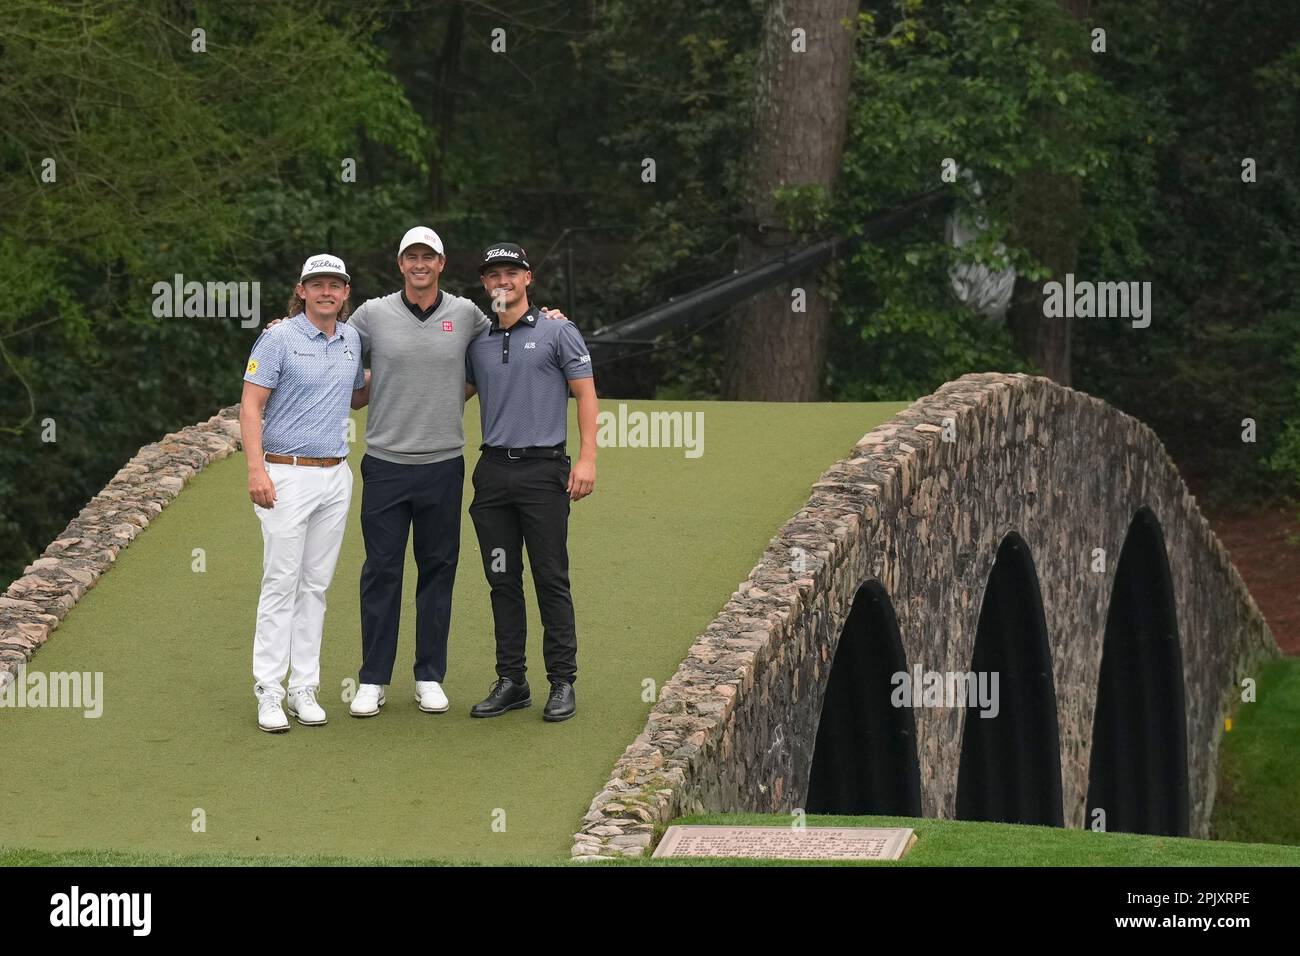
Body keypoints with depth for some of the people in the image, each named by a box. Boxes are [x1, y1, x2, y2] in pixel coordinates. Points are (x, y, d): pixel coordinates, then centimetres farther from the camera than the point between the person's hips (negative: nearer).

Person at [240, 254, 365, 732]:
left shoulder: (352, 340, 12)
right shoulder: (279, 339, -7)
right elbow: (250, 406, -10)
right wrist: (256, 469, -20)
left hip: (336, 476, 6)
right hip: (287, 475, -6)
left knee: (316, 586, 8)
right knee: (281, 585, -6)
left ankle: (305, 689, 12)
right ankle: (269, 694, -4)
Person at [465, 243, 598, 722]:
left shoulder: (558, 332, 1)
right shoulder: (478, 343, 14)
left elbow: (585, 394, -1)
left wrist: (587, 457, -11)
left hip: (543, 469, -5)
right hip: (493, 470, 5)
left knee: (551, 579, -4)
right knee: (502, 581, 6)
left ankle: (562, 683, 1)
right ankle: (511, 681, 12)